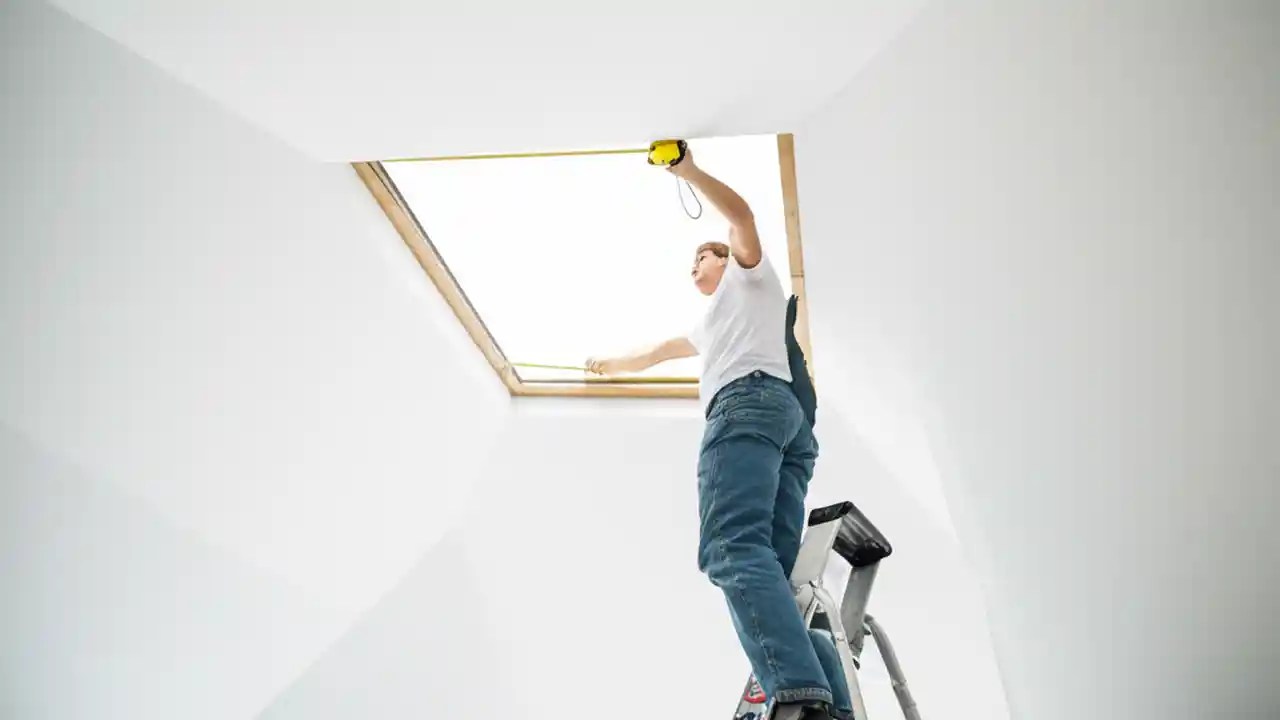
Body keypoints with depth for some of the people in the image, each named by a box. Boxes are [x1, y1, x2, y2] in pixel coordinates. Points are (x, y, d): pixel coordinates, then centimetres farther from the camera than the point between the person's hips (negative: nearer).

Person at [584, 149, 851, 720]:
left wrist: (688, 170, 16)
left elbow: (741, 215, 7)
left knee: (732, 549, -29)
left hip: (750, 403, -9)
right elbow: (657, 353, 60)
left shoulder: (750, 275, 26)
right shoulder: (712, 325, 47)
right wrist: (611, 365, 73)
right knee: (773, 570, -9)